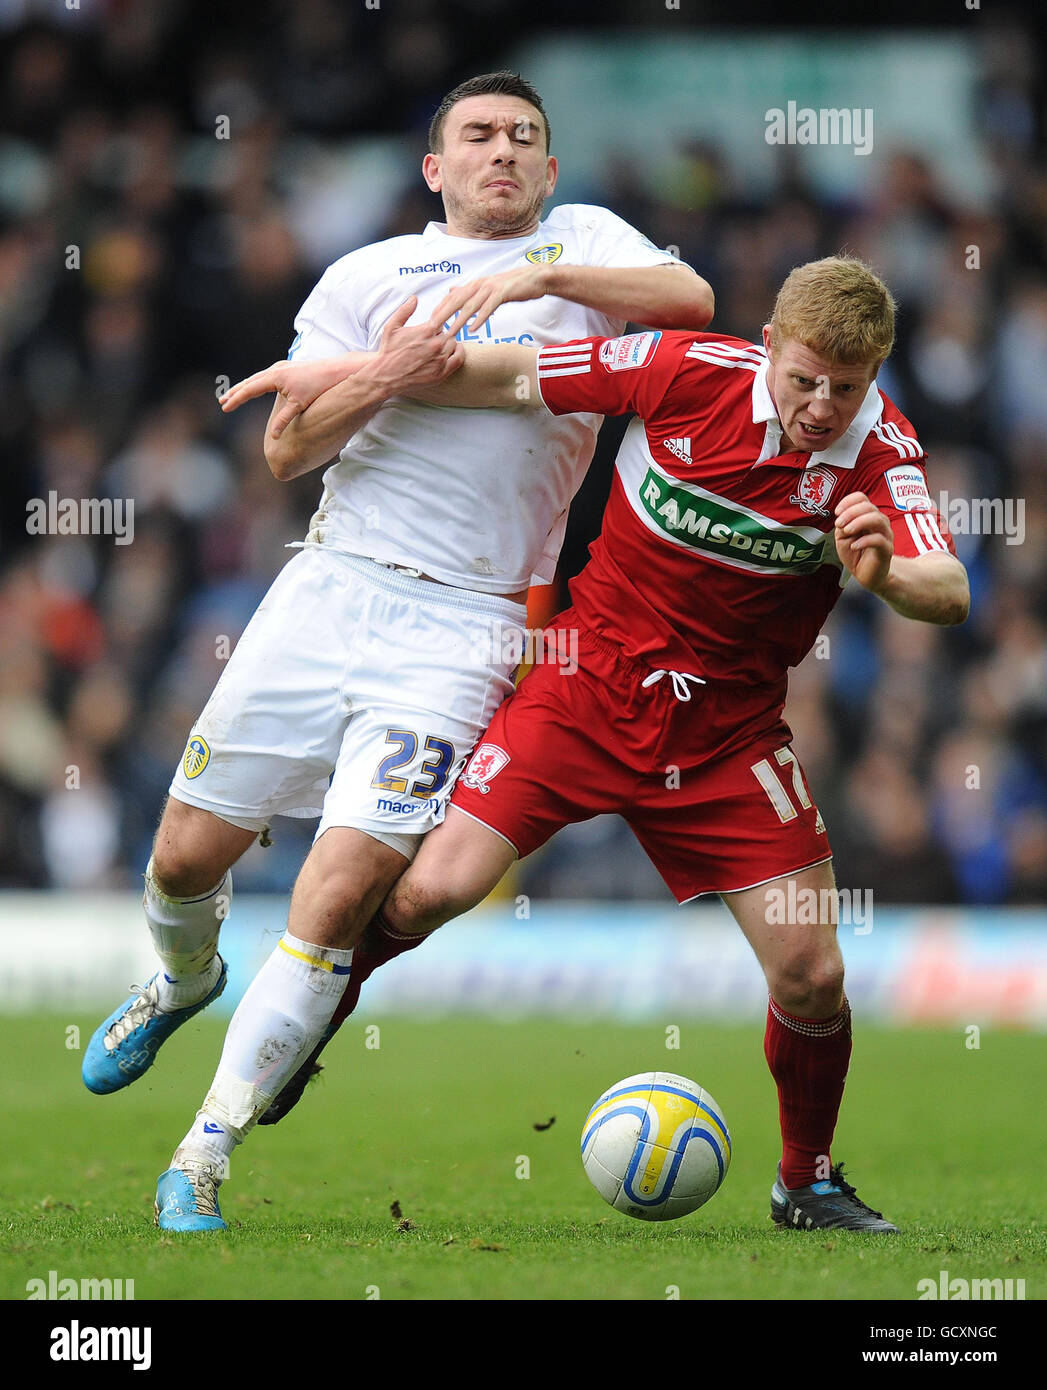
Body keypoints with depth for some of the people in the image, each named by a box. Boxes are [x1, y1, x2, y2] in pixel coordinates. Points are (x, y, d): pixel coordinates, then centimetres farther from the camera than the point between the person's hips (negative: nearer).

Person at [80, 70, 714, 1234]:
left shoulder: (582, 241, 12)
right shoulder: (368, 274, 12)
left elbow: (692, 299, -8)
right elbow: (287, 449, 4)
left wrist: (540, 275, -18)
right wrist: (384, 378, -13)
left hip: (466, 625, -2)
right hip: (330, 587, 2)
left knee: (340, 894, -14)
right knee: (188, 851, 4)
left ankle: (201, 1163, -6)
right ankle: (184, 979, 41)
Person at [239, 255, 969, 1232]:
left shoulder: (879, 450, -15)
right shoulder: (689, 372, -17)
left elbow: (948, 596, -26)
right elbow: (508, 379, -7)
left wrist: (885, 572, -49)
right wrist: (338, 377, -8)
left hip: (728, 730, 1)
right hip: (589, 685, -1)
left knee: (811, 975, -6)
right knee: (433, 888, -14)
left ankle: (808, 1183, 21)